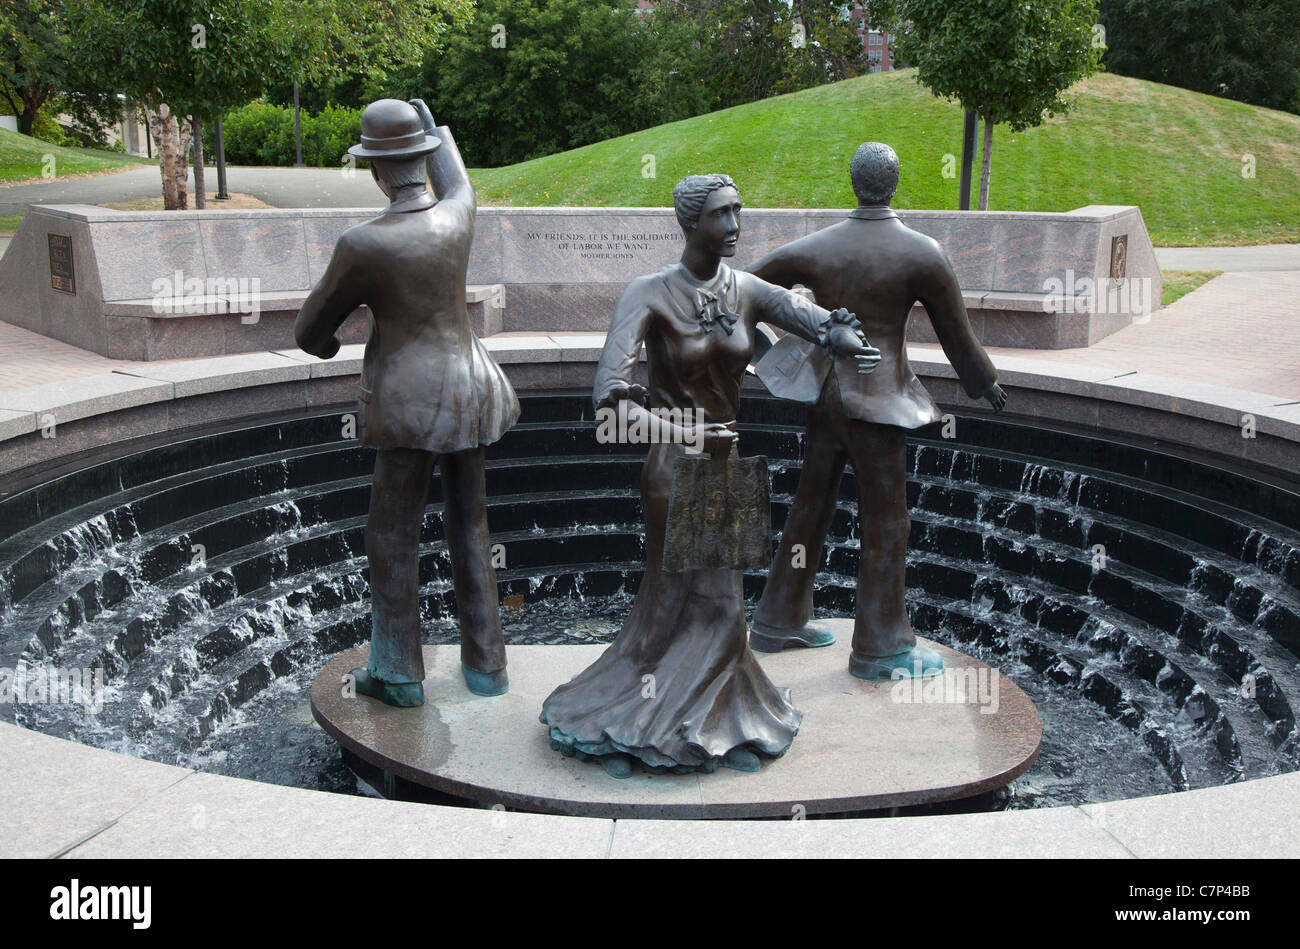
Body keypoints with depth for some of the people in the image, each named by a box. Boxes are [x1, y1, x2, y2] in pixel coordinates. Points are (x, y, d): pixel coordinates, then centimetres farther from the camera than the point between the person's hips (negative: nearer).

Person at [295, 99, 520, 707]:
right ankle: (485, 663, 23)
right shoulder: (457, 215, -2)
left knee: (392, 536, 8)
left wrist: (324, 344, 23)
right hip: (466, 385, 6)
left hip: (411, 400, -6)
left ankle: (398, 674, 18)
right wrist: (436, 130, 45)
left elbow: (310, 330, -3)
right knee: (468, 524, 16)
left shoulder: (362, 245, -17)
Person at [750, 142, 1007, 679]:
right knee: (885, 523, 5)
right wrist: (984, 384, 12)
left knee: (810, 506, 16)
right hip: (876, 399, -5)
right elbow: (956, 332, -3)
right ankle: (879, 648, 14)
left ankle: (780, 621, 29)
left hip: (825, 392, 5)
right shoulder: (922, 254, -11)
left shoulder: (817, 247, 0)